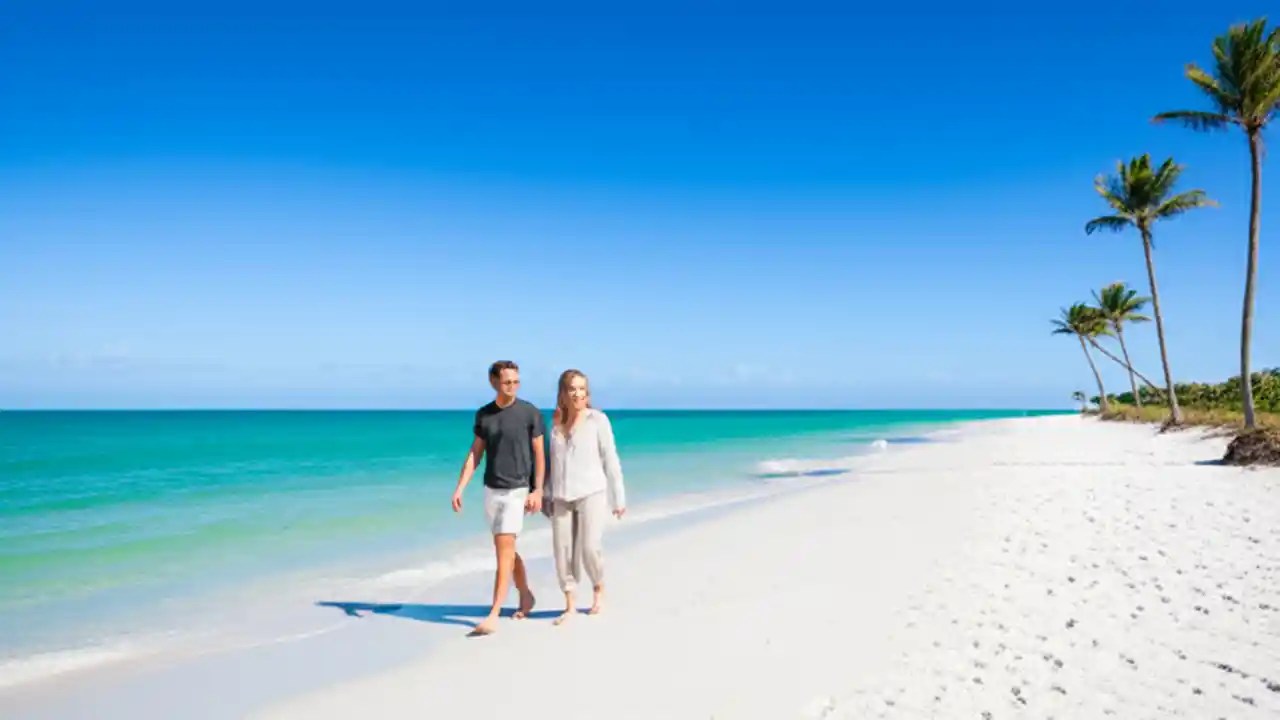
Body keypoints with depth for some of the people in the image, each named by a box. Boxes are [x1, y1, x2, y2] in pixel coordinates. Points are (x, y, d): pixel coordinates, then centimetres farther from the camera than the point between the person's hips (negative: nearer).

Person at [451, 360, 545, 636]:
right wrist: (459, 488, -1)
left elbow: (539, 455, -5)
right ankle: (525, 595, 35)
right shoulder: (483, 414, 5)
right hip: (491, 490, 5)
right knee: (506, 550, 15)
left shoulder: (530, 413, -7)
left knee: (504, 550, -10)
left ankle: (493, 615, -10)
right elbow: (474, 455, 7)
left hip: (517, 490, -5)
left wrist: (538, 491, -12)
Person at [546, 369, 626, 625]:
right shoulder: (555, 422, 8)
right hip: (562, 497, 4)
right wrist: (547, 495, 14)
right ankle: (569, 606, 14)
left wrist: (619, 498, -4)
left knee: (589, 548, -11)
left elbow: (610, 460, -3)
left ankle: (599, 589, 19)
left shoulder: (598, 420, -5)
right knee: (563, 551, 1)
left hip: (592, 493, -4)